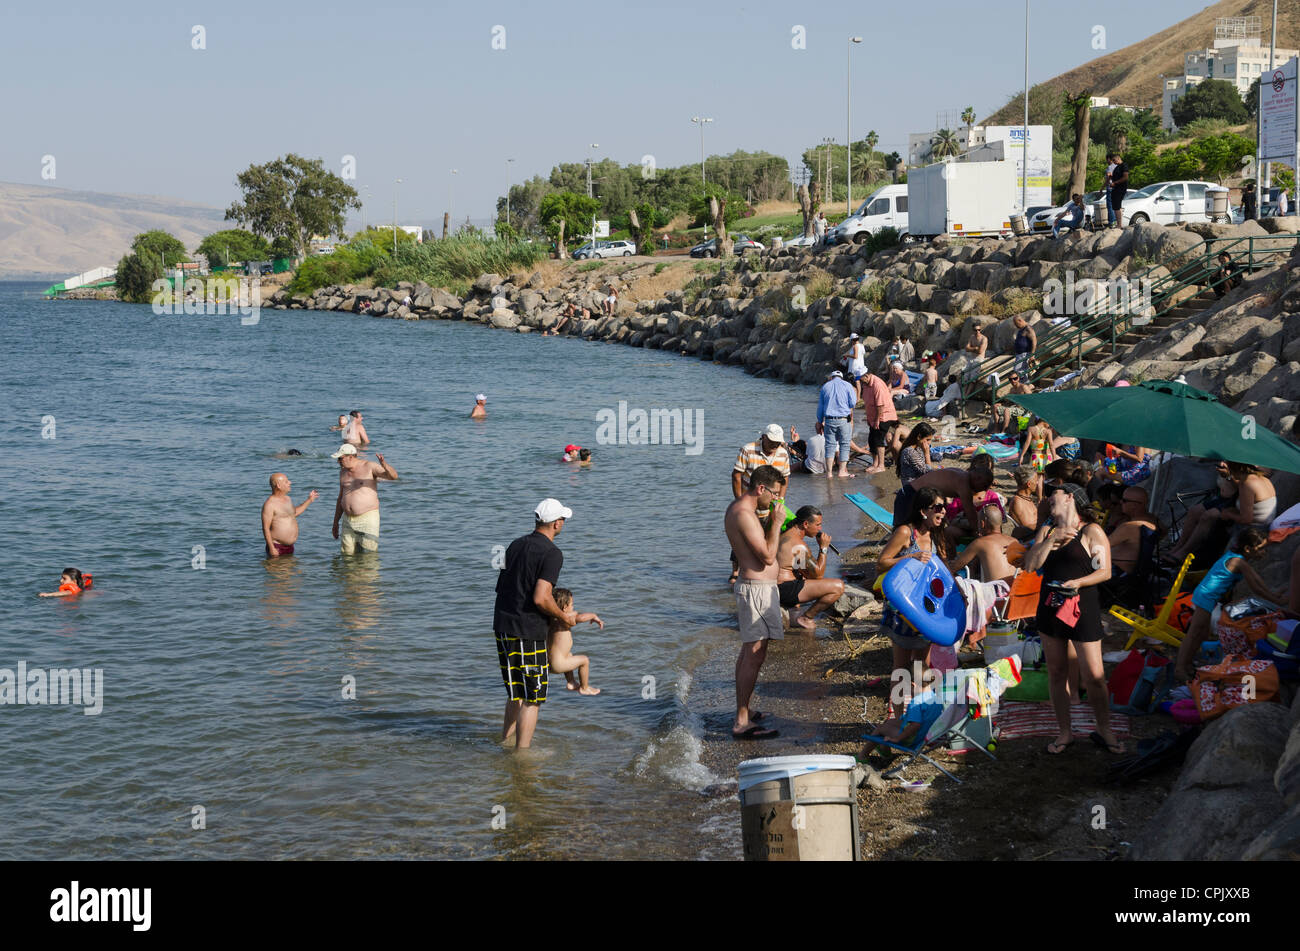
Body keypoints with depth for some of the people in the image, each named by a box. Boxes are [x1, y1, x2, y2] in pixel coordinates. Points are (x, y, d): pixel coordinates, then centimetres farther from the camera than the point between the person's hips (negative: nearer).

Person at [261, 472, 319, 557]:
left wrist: (309, 500, 33)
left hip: (290, 547, 8)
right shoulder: (269, 504, -15)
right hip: (277, 547, -8)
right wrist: (271, 548, -22)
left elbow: (294, 513, 33)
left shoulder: (287, 499, 12)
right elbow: (266, 528, -17)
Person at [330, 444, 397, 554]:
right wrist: (335, 522, 19)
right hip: (348, 520, 6)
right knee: (347, 555, 5)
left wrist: (384, 466, -40)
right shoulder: (343, 472, 11)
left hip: (368, 518, -6)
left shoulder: (369, 467, -8)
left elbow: (393, 476, -18)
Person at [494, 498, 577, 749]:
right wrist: (565, 617, -5)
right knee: (533, 698, 1)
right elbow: (541, 598, -22)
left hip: (502, 625, 8)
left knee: (517, 691, 22)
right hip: (527, 632, -8)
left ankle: (506, 740, 29)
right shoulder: (552, 553, -13)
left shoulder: (516, 545, 12)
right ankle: (522, 752, 2)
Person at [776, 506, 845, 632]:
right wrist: (823, 548, -6)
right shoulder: (799, 545, -17)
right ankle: (804, 619, -2)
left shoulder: (784, 534, 12)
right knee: (838, 586, -14)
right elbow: (818, 574, -12)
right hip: (786, 590, -10)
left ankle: (789, 607, 16)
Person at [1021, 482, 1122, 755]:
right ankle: (1065, 732, 19)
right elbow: (1030, 565, 2)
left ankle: (1104, 731, 9)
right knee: (1056, 673, 9)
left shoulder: (1091, 531, -4)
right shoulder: (1047, 529, 13)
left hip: (1082, 608, -5)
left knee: (1094, 676, -6)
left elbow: (1105, 572, -7)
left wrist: (1078, 582, -22)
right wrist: (1051, 539, -9)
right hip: (1050, 607, 6)